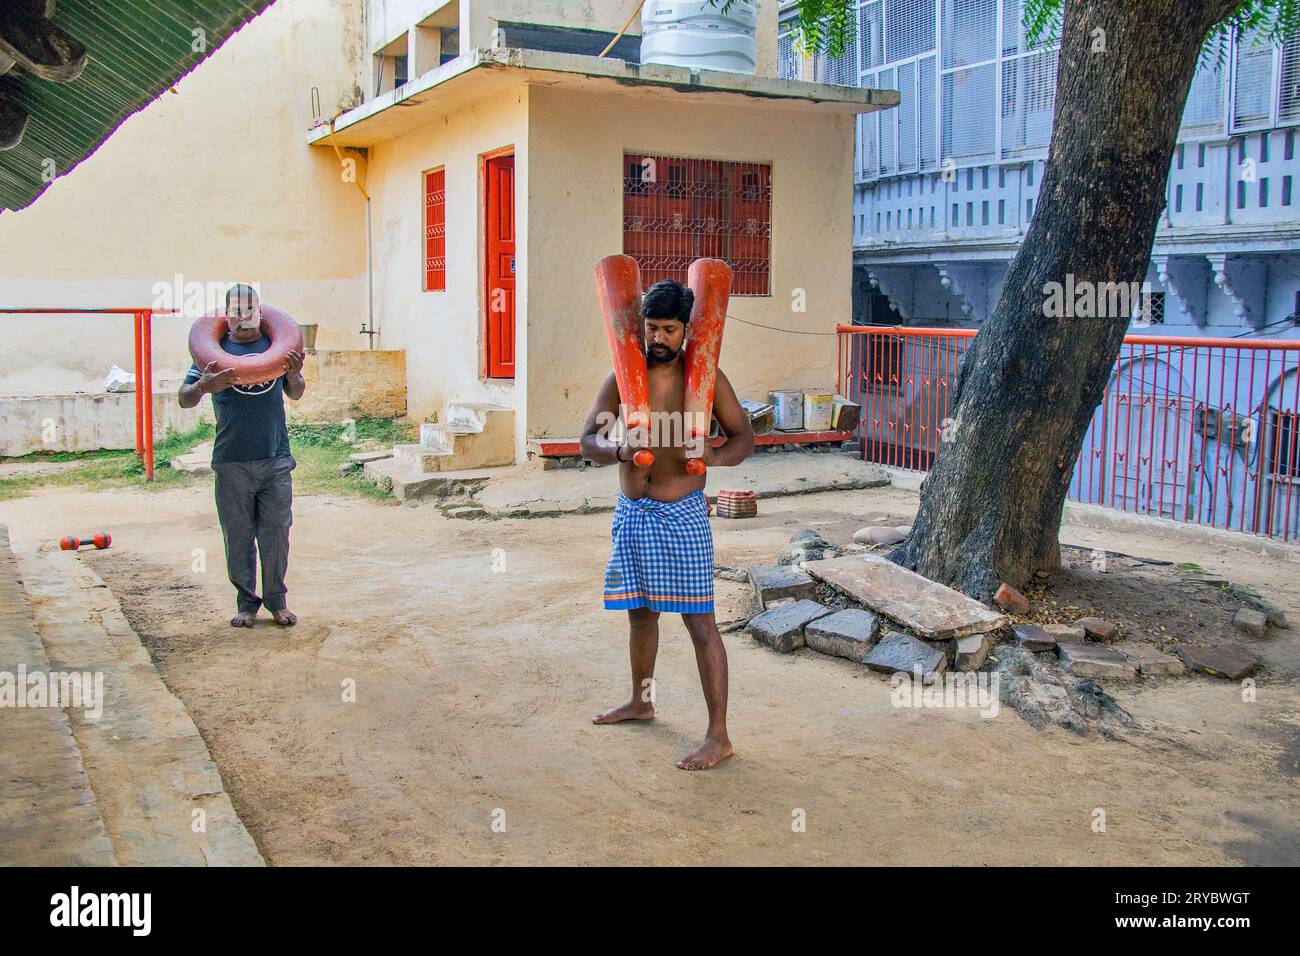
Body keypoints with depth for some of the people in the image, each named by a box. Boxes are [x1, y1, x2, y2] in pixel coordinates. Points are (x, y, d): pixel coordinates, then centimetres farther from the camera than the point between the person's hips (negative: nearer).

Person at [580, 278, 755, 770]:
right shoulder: (624, 376, 2)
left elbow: (743, 437, -2)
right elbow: (588, 440, -2)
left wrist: (712, 455, -24)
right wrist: (619, 450, -25)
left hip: (682, 514, -4)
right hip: (631, 512, 4)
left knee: (699, 622, -4)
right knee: (640, 613, 19)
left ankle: (718, 735, 3)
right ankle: (641, 701, 40)